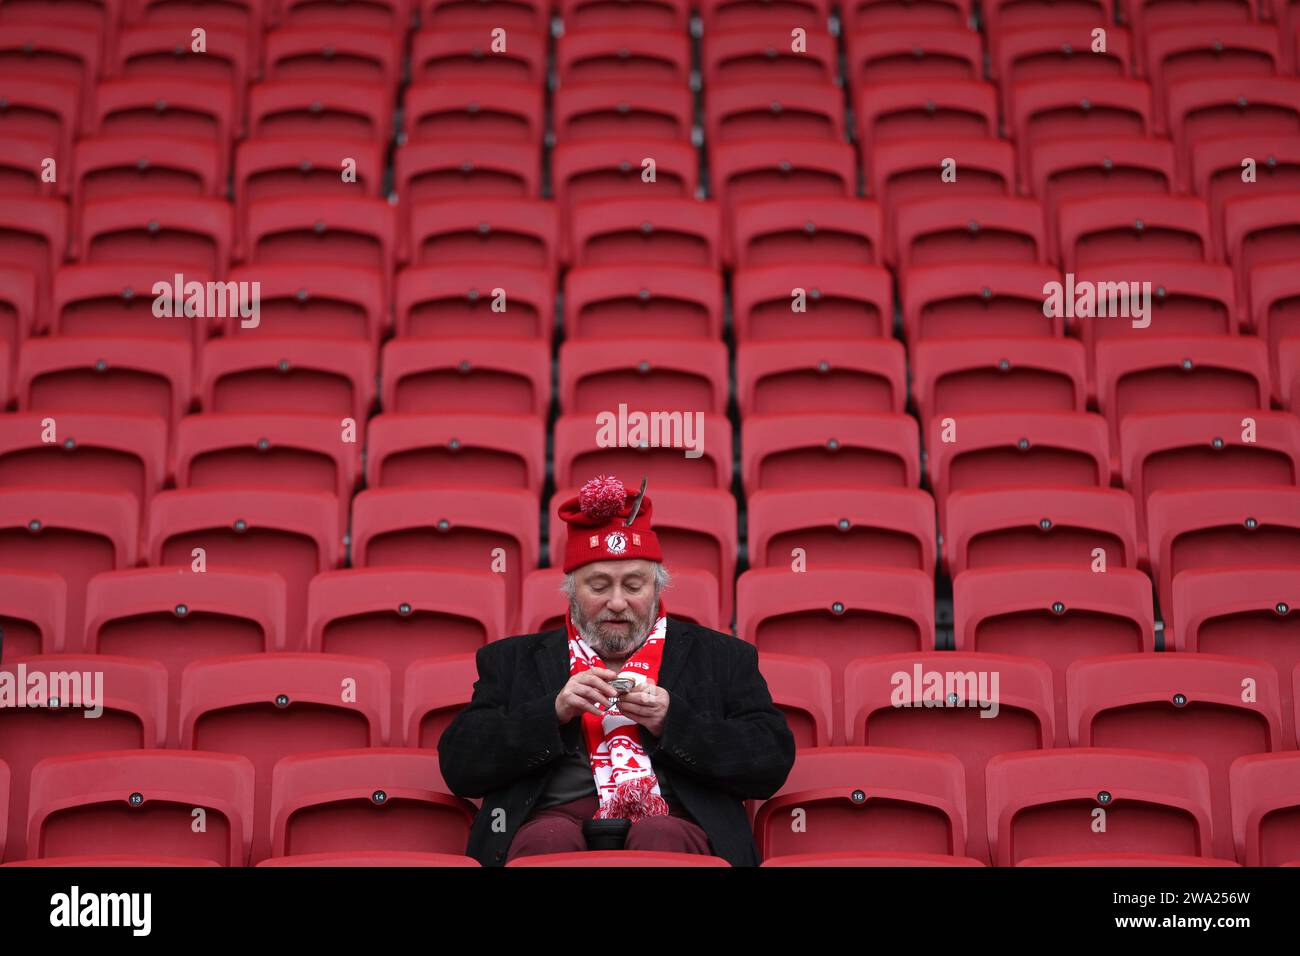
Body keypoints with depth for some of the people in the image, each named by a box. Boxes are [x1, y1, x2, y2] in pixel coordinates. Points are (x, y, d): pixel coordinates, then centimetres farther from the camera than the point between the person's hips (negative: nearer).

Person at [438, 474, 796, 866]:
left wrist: (673, 720, -2)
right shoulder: (513, 660, 23)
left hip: (669, 822, 0)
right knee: (550, 840, -36)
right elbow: (457, 764, 12)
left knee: (659, 839, -37)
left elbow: (773, 760, 11)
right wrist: (554, 712, -1)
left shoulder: (722, 657, 21)